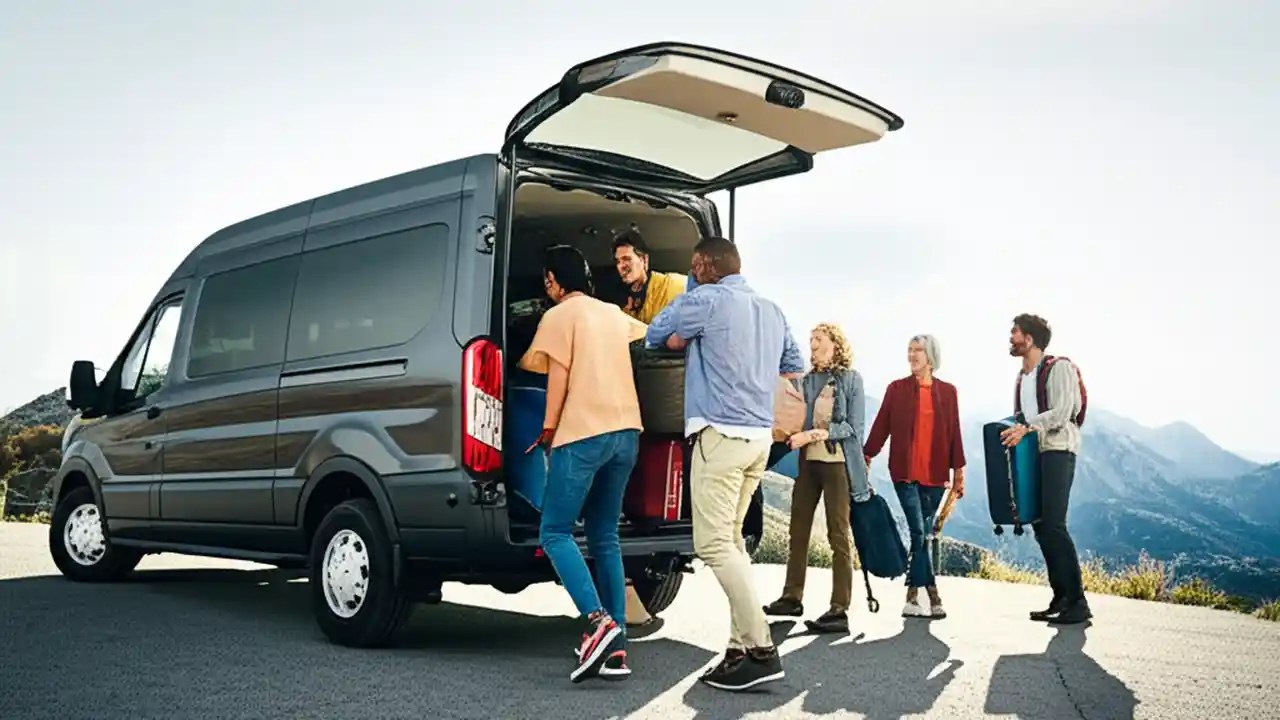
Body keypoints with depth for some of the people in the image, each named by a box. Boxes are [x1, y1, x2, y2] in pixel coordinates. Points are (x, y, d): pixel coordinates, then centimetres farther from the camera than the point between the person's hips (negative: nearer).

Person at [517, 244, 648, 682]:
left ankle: (599, 622, -21)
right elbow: (652, 334, 40)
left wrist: (548, 429, 3)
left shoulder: (559, 316, -1)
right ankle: (615, 647, 6)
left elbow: (557, 376, -7)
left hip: (583, 435, -7)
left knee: (555, 533, -3)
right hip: (626, 432, 7)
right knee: (604, 537, 11)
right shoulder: (614, 315, 20)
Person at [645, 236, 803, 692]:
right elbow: (794, 369, 28)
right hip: (760, 435, 8)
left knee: (714, 544, -8)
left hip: (722, 433, -8)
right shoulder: (772, 311, 17)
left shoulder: (706, 300, -5)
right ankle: (741, 648, 10)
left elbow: (655, 336, 5)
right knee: (730, 540, 12)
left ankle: (761, 649, -14)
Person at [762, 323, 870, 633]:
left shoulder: (851, 379, -3)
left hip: (837, 463, -5)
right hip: (808, 461, 5)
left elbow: (854, 427, -9)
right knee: (798, 531, 9)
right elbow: (801, 421, 8)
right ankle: (792, 598, 20)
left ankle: (840, 610, -1)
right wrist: (796, 434, -14)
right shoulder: (808, 381, 11)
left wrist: (814, 434, -17)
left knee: (839, 535, -3)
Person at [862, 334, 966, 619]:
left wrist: (958, 472, 7)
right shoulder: (897, 388, 5)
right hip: (905, 472, -2)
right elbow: (881, 426, 3)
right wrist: (865, 458, -4)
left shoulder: (947, 391, 8)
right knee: (919, 532, -9)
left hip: (935, 475, 2)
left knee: (922, 534, 6)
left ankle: (912, 599, 13)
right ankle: (933, 596, -2)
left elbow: (953, 433, 9)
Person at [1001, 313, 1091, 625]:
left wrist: (1027, 428, -27)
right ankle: (1060, 599, 14)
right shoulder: (1022, 376, 18)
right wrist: (1012, 429, 2)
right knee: (1040, 526, 7)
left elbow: (1061, 412, -17)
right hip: (1032, 453, 9)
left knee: (1053, 525, -14)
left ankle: (1077, 602, -10)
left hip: (1057, 451, -8)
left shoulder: (1059, 368, -7)